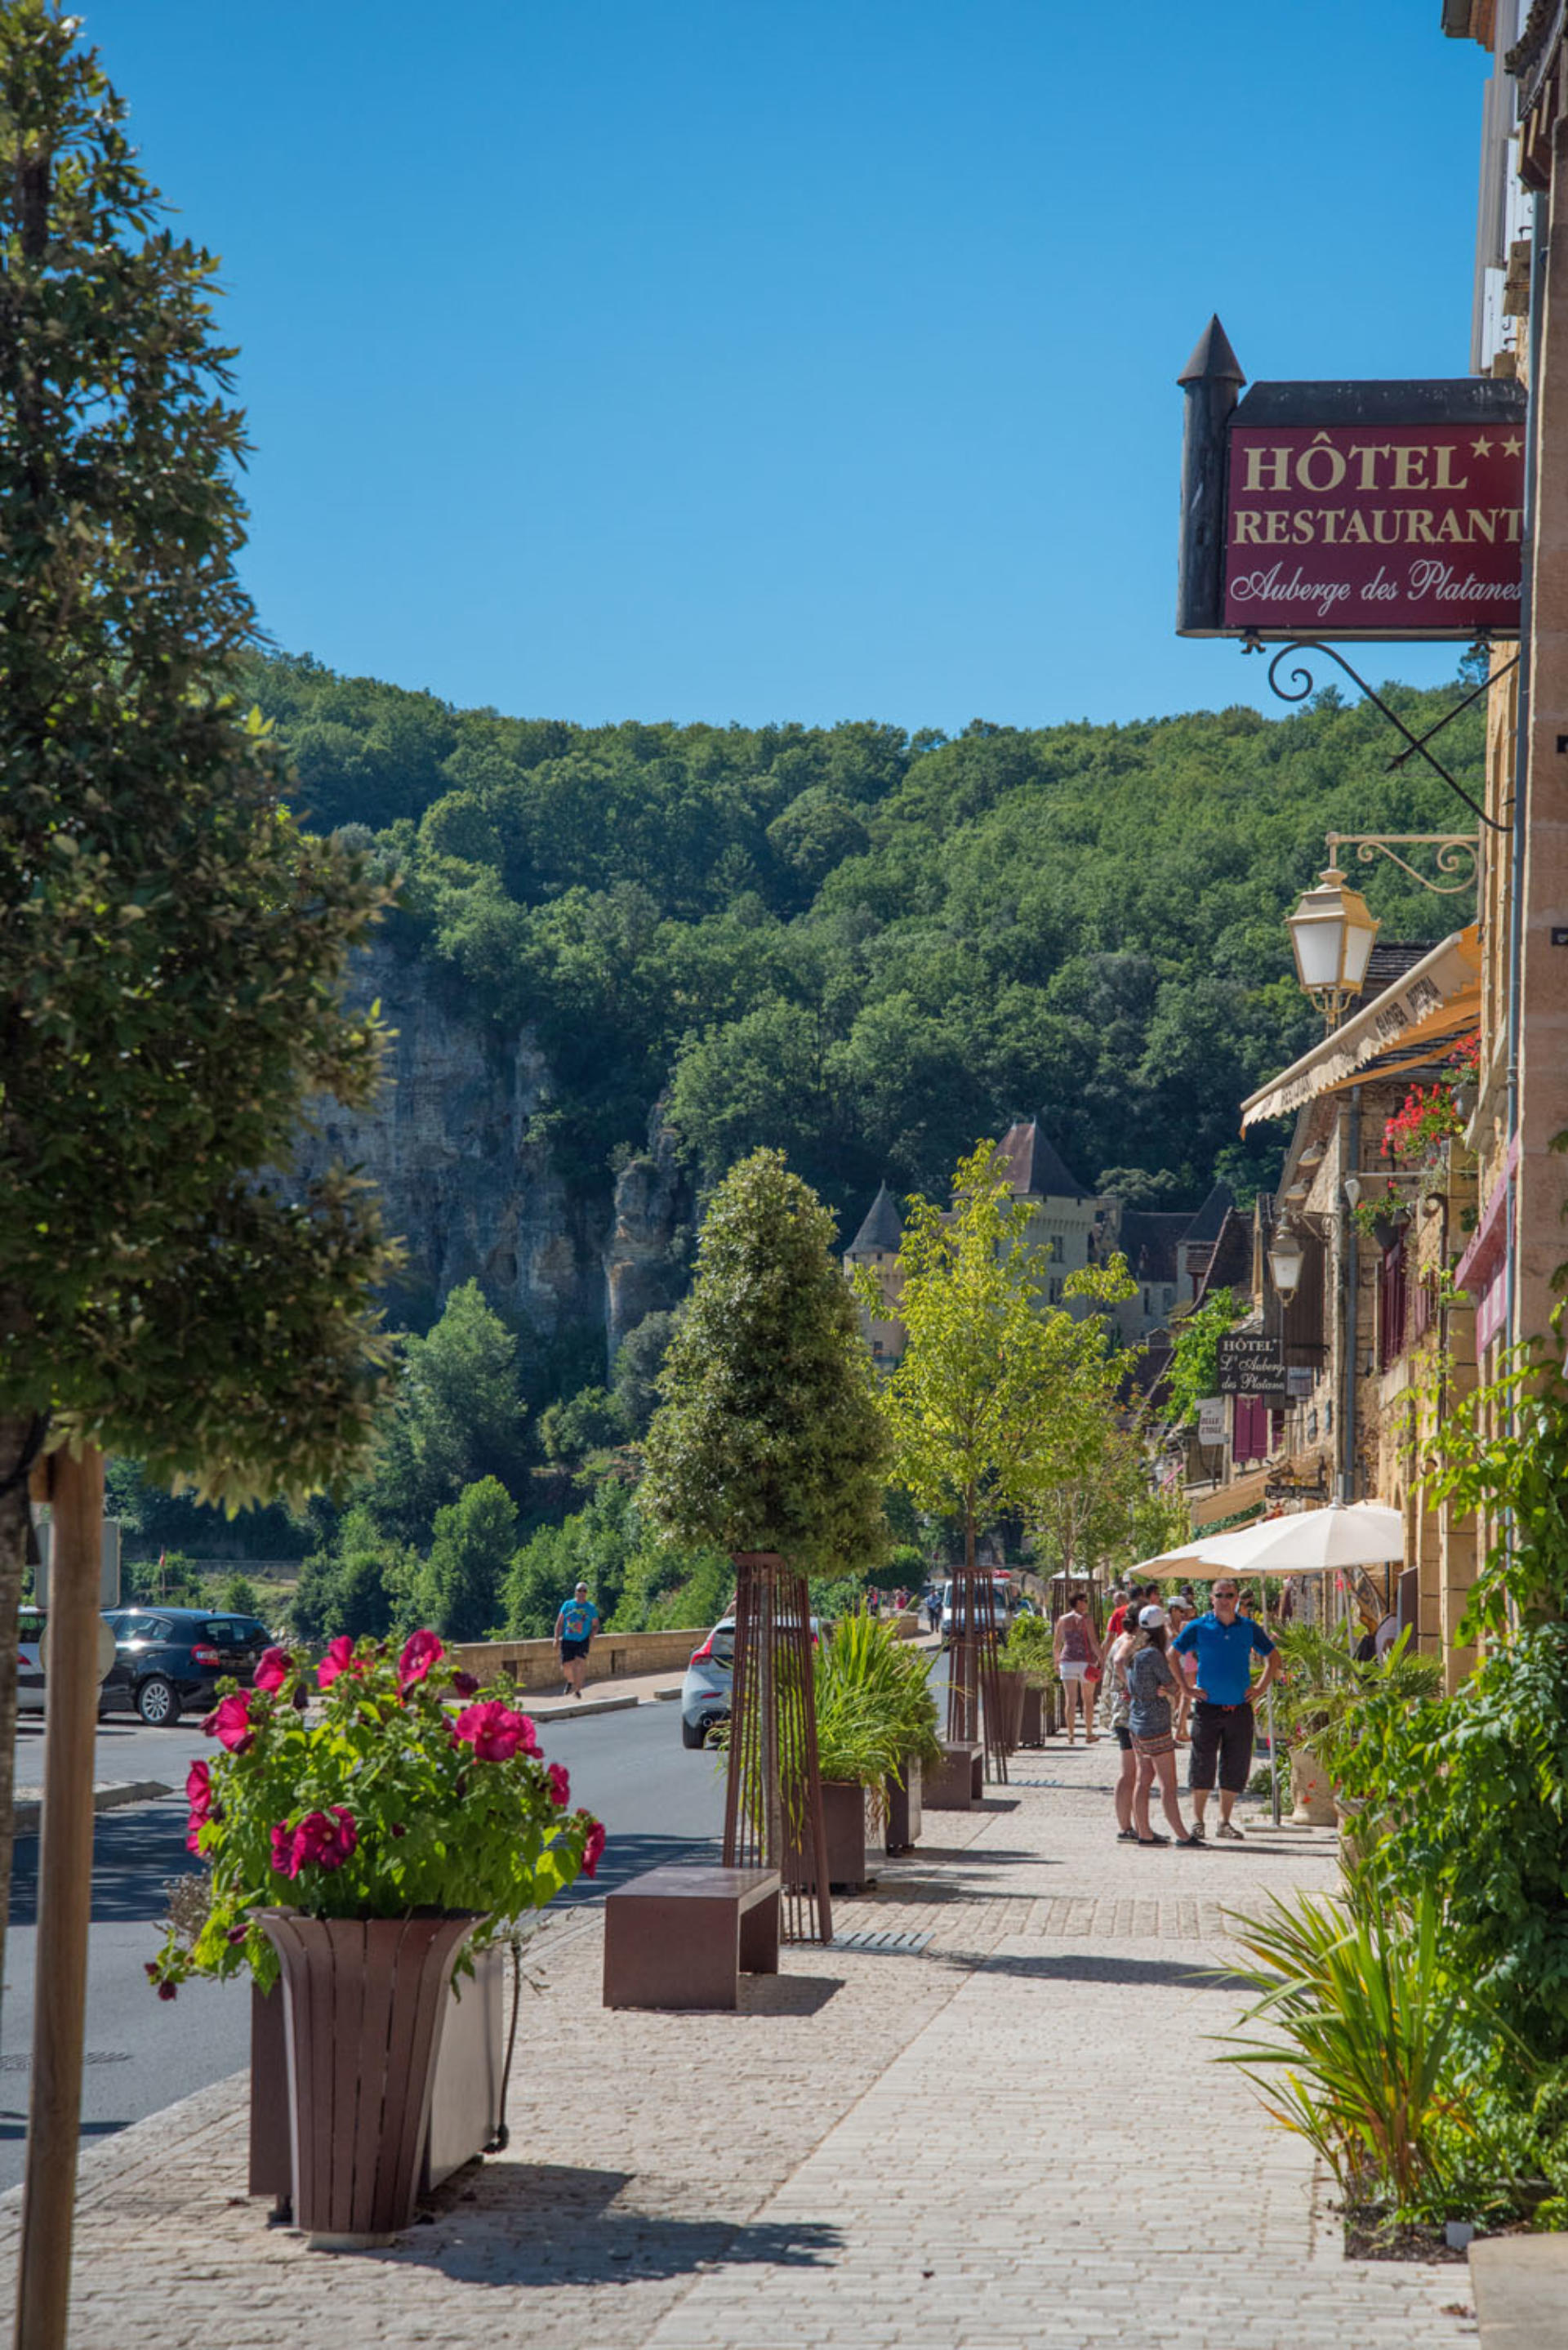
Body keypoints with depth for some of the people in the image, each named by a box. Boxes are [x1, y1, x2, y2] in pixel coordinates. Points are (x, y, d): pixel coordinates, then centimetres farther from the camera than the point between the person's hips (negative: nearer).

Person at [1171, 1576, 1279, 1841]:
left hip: (1240, 1708, 3)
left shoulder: (1249, 1628, 6)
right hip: (1208, 1707, -3)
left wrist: (1261, 1687, 7)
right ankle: (1197, 1820, 11)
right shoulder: (1199, 1627, -1)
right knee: (1202, 1764, -1)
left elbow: (1273, 1657, 17)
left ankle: (1225, 1821, 16)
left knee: (1236, 1767, 5)